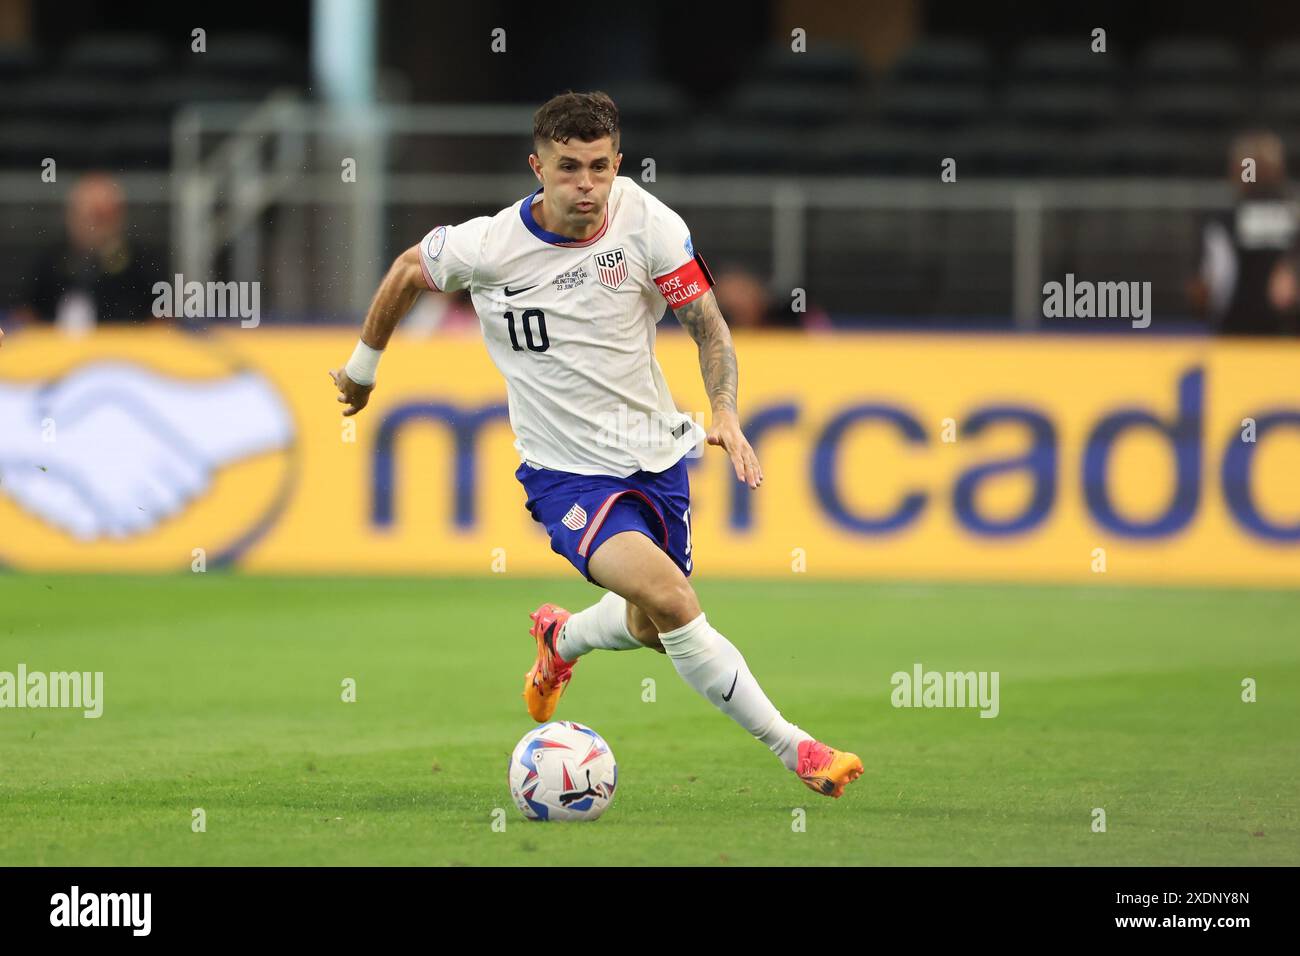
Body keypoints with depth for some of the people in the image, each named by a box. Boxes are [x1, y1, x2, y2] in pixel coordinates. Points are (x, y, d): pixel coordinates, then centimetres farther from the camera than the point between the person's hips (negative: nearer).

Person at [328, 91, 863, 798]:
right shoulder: (486, 247, -16)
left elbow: (706, 322, -2)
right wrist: (362, 367, 18)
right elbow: (406, 272, 5)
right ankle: (793, 748, -18)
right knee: (669, 598, -27)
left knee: (653, 627, 18)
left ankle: (561, 640, 54)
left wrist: (725, 413, -18)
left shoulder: (648, 223, -13)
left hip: (657, 452, 4)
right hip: (567, 471, -4)